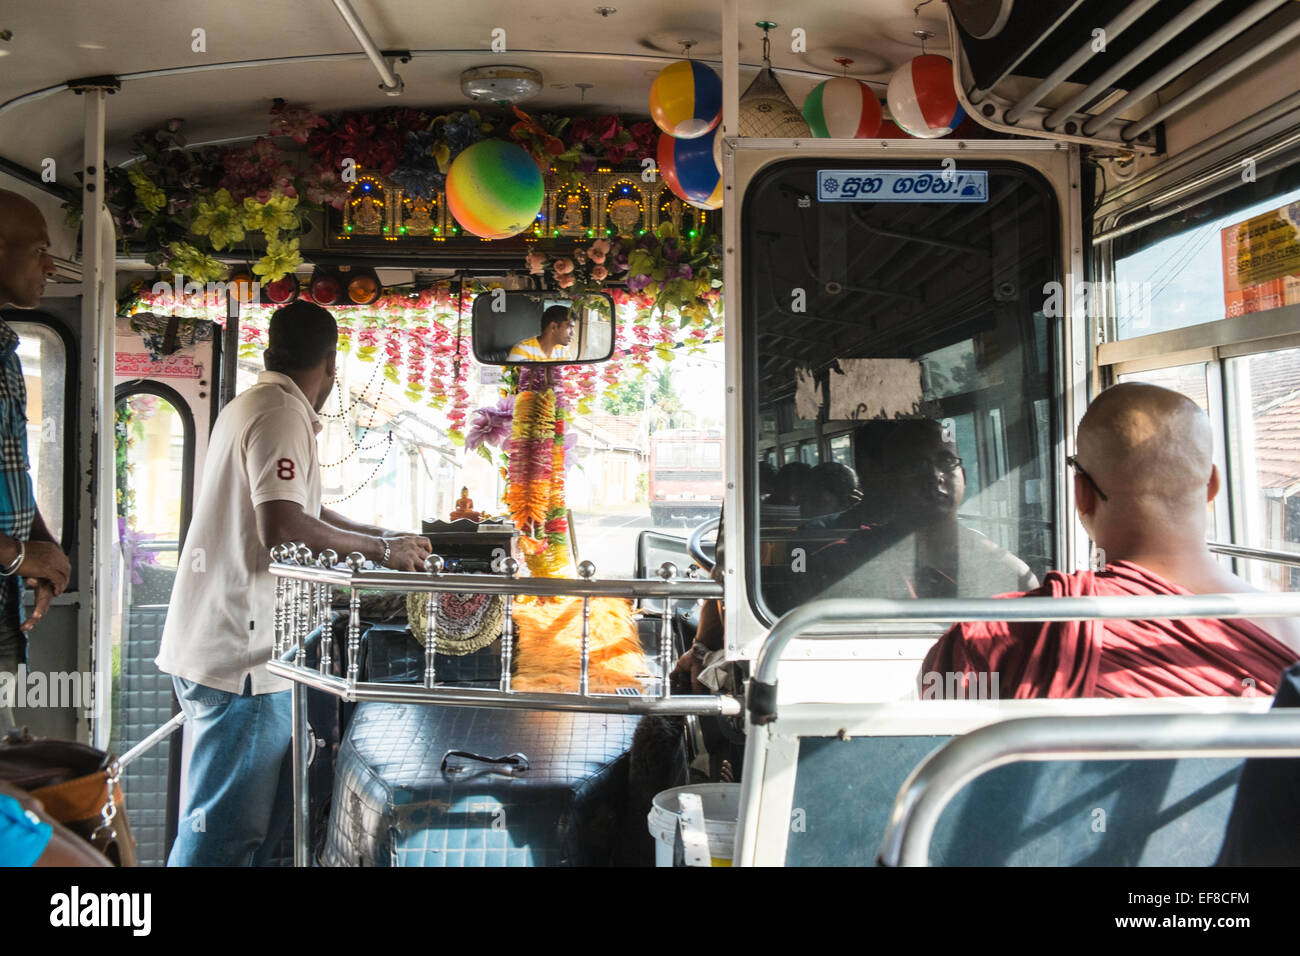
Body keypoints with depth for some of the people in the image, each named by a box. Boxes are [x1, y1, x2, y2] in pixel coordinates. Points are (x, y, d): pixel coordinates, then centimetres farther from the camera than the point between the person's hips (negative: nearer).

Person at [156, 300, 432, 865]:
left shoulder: (250, 406, 18)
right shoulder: (284, 415, -14)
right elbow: (282, 526, -26)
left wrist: (384, 538, 24)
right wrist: (379, 549, -14)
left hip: (216, 643, 10)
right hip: (239, 655, -10)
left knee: (263, 814, 18)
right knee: (227, 827, -3)